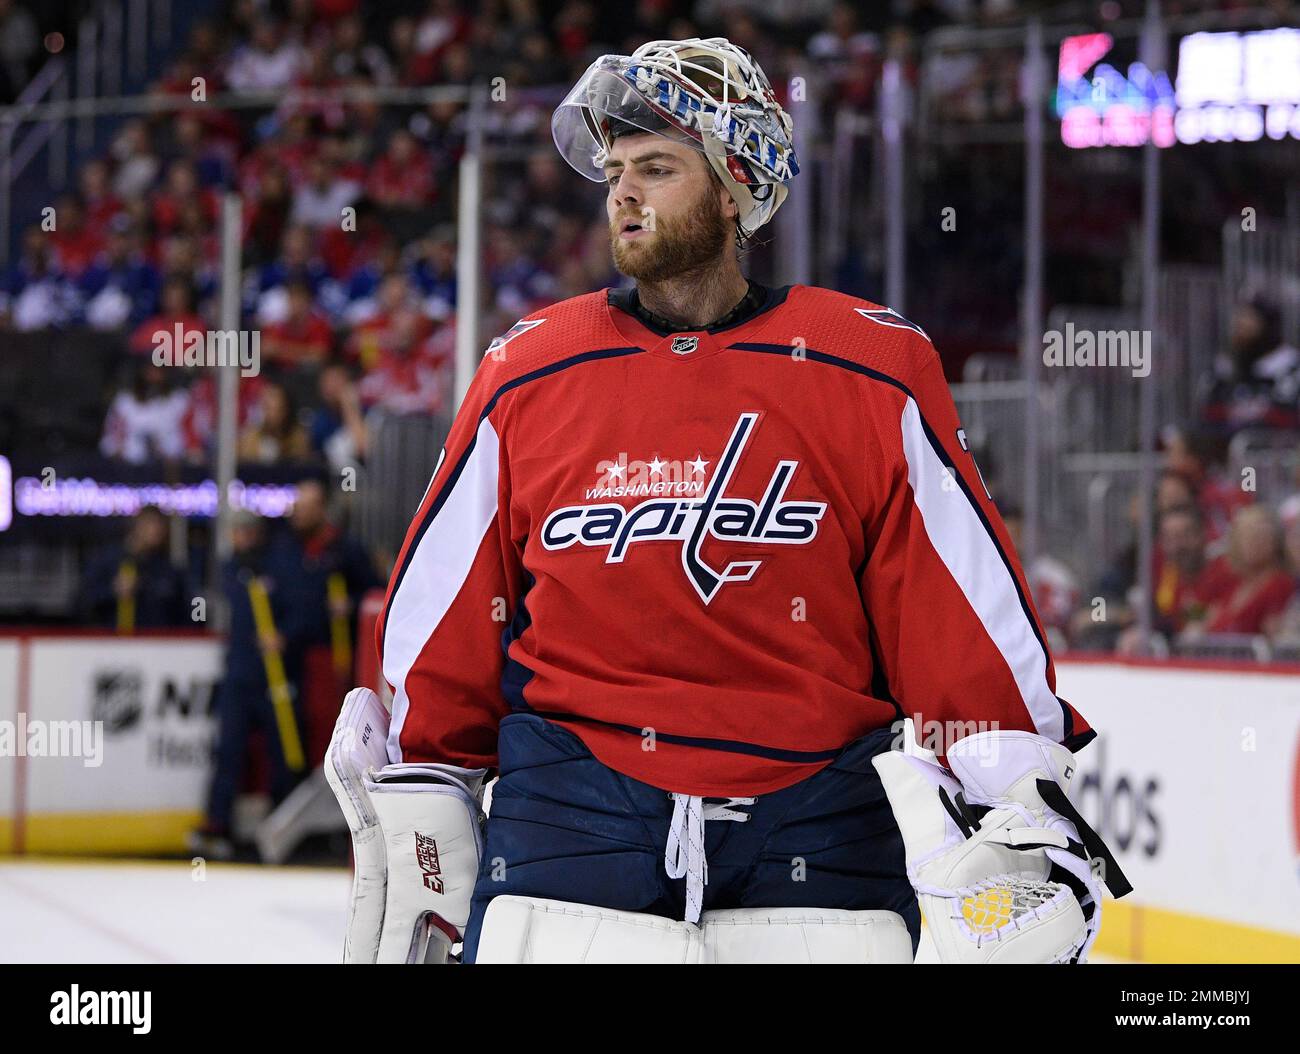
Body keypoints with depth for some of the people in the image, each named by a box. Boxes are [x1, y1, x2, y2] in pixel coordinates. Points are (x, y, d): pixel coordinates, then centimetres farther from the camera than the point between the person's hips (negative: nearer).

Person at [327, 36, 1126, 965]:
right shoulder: (526, 375, 7)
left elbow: (966, 610, 2)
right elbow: (441, 628, 11)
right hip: (572, 810, 1)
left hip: (816, 818, -1)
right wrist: (413, 826, 11)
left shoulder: (873, 373, 2)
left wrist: (1017, 802, -3)